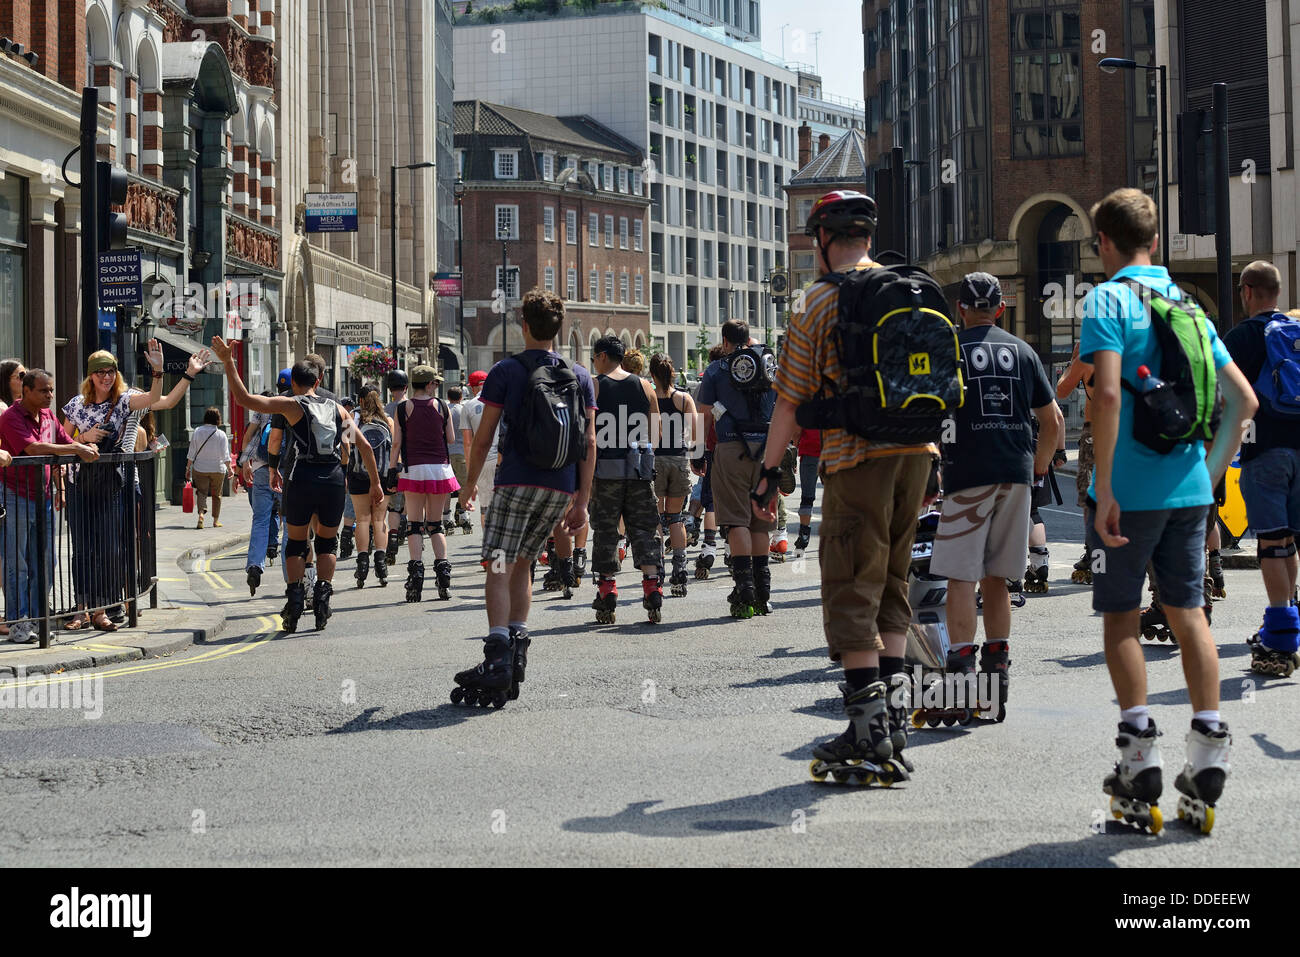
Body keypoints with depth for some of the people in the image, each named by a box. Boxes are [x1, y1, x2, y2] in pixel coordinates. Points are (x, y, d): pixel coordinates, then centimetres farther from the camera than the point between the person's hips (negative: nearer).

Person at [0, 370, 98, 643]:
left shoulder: (48, 416, 13)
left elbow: (64, 443, 22)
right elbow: (32, 447, -24)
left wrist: (85, 449, -1)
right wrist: (76, 450, -23)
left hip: (44, 498, 7)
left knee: (44, 563, 7)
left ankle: (36, 620, 14)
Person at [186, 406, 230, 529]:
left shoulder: (197, 432, -3)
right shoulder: (221, 434, -7)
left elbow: (191, 453, 0)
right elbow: (225, 455, -8)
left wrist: (188, 468, 7)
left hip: (200, 468, 0)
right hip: (218, 469, 0)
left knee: (202, 492, 2)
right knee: (216, 495, 12)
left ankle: (201, 513, -23)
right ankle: (216, 520, 18)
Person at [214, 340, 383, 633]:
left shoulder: (291, 405, 4)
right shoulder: (337, 409, 16)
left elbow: (244, 398, -4)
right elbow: (365, 446, 16)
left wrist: (228, 362, 1)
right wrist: (375, 483, 23)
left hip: (303, 477, -2)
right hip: (334, 477, 2)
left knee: (296, 542, 12)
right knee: (327, 542, 18)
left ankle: (295, 599, 0)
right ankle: (322, 597, 5)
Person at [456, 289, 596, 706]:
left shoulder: (506, 371, -1)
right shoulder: (580, 376, 10)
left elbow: (483, 436, -1)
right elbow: (589, 441, 6)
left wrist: (471, 482, 13)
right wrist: (582, 500, 8)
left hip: (517, 483, -5)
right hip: (562, 488, 5)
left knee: (499, 569, -7)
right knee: (522, 565, 19)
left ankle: (497, 660, -21)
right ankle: (517, 648, 13)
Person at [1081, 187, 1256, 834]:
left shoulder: (1109, 299, -7)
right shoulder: (1188, 306, 13)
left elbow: (1108, 395, -20)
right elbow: (1244, 399, 13)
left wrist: (1102, 489, -18)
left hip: (1130, 488, -5)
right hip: (1189, 488, 5)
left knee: (1121, 617, 4)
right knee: (1187, 613, 10)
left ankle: (1139, 753, 0)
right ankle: (1208, 754, 8)